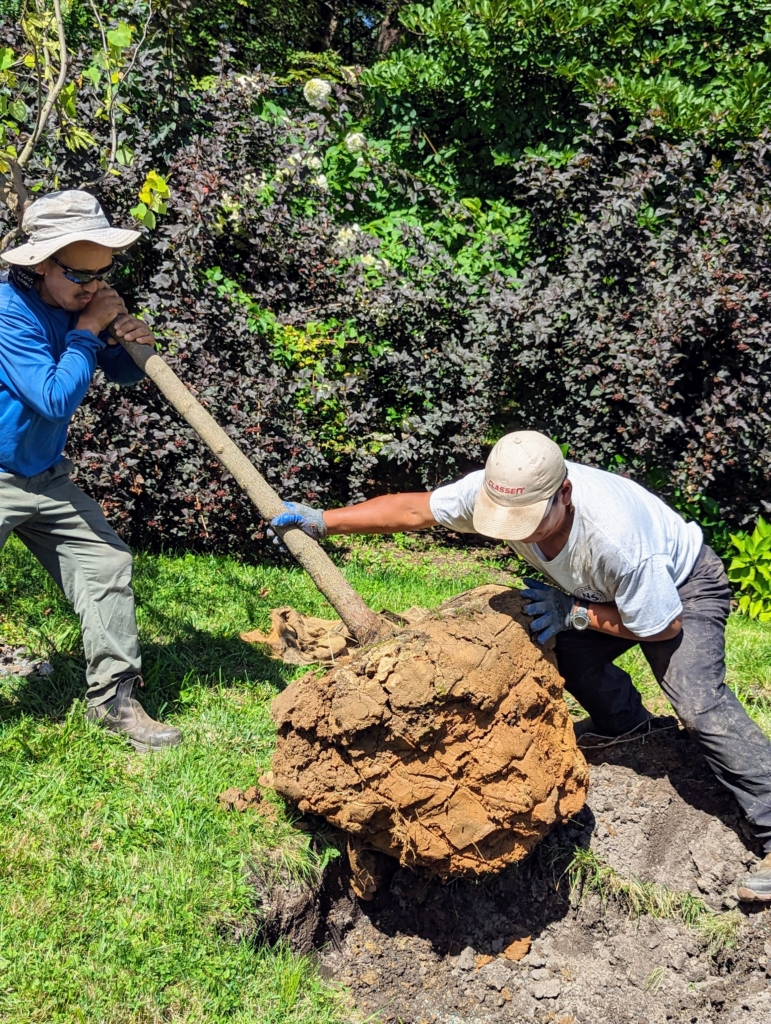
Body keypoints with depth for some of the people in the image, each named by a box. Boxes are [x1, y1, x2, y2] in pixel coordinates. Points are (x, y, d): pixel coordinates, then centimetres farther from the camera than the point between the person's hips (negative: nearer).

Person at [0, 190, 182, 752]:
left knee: (108, 563, 5)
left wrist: (135, 342, -11)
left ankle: (114, 698, 17)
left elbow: (124, 374, 10)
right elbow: (55, 398, -29)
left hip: (47, 477, 7)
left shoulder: (79, 305, -3)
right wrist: (87, 330, -22)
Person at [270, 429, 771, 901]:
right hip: (606, 588, 7)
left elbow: (664, 626, -28)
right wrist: (322, 521, -18)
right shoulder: (497, 490, -27)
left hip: (683, 588, -7)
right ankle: (626, 721, 21)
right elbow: (413, 508, -15)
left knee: (698, 699, -22)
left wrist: (574, 613, -27)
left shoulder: (613, 535, -43)